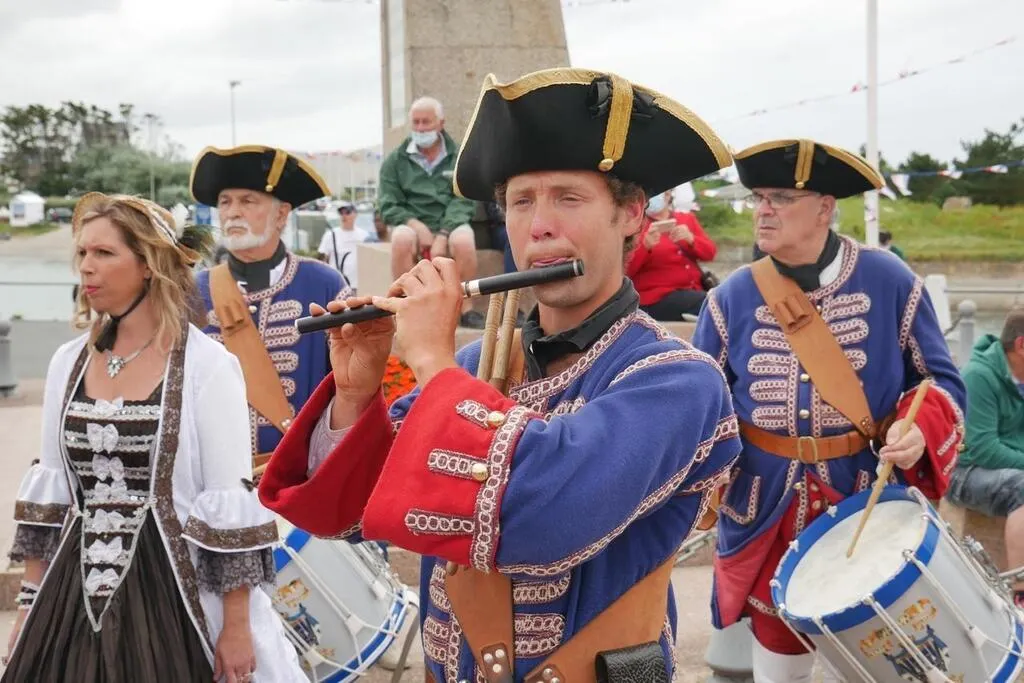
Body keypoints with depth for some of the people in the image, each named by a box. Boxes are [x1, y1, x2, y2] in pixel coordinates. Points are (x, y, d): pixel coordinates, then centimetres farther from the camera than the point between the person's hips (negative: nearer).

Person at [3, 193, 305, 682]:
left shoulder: (207, 365, -9)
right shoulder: (68, 362, 6)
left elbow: (233, 504, -10)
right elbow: (48, 494, 11)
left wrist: (237, 625, -12)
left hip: (175, 589, -5)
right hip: (78, 592, 5)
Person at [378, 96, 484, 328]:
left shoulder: (458, 157, 7)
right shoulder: (395, 161, 10)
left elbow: (463, 202, -4)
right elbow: (388, 206, 3)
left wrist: (443, 235, -20)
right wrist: (417, 226, -16)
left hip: (450, 223, -1)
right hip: (412, 224, 1)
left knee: (463, 240, -34)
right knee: (401, 238, -34)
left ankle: (466, 309, -21)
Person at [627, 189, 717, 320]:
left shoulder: (687, 218, 16)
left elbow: (710, 253, 8)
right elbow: (626, 269, -5)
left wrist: (690, 239, -12)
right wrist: (646, 246, -21)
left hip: (693, 292, 5)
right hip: (657, 298, -5)